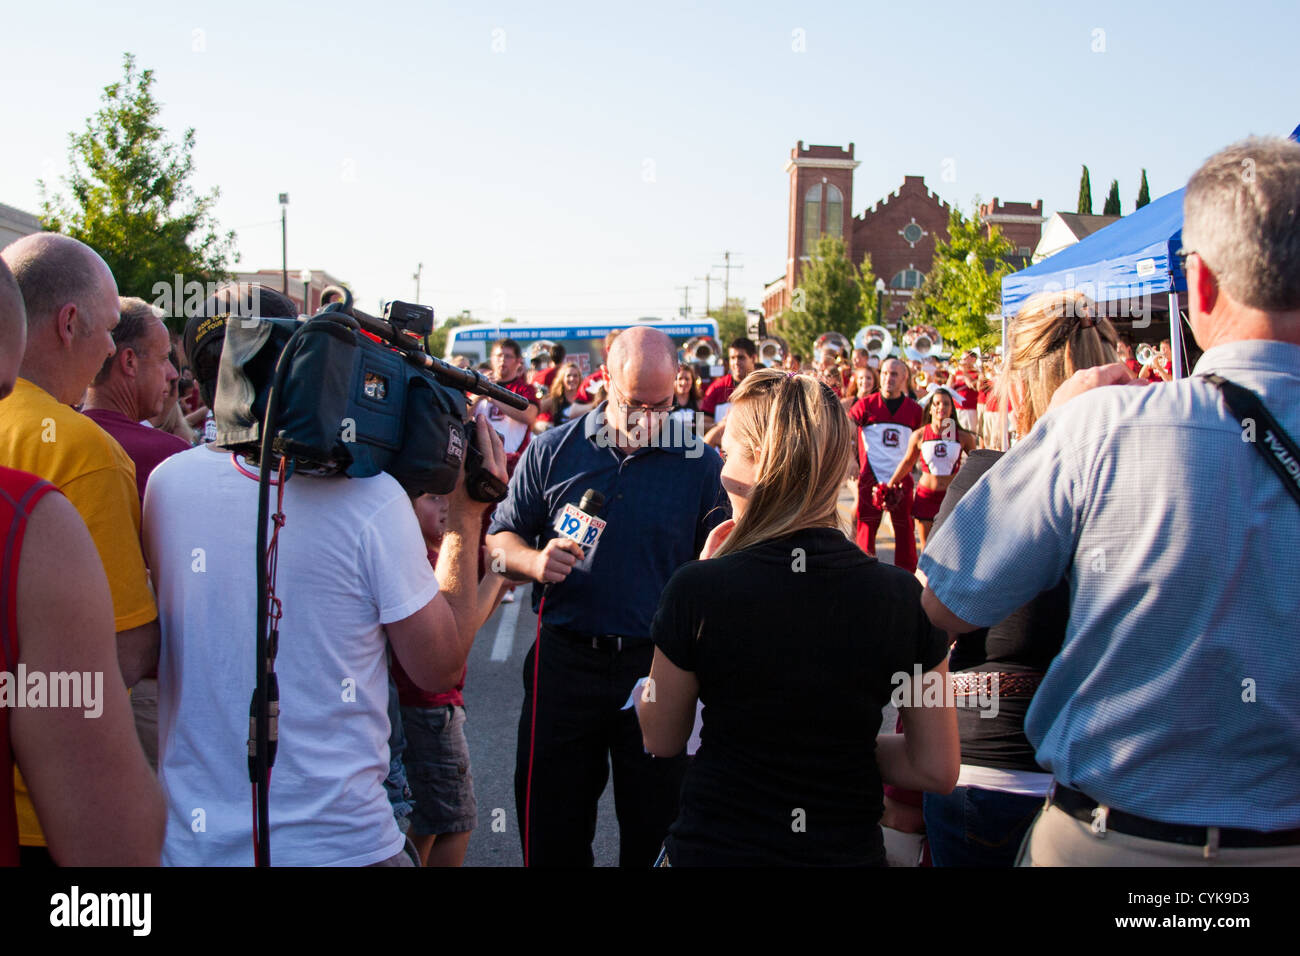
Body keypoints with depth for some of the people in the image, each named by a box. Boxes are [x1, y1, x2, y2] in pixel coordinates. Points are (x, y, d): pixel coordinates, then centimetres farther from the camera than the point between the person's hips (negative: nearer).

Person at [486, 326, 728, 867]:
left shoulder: (700, 463, -1)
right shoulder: (552, 451, 2)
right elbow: (499, 537, 8)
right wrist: (533, 560, -14)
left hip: (660, 665, -1)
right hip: (564, 658, 1)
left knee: (657, 829, 12)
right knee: (551, 829, 12)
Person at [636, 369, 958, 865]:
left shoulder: (698, 588, -20)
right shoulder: (902, 595, -12)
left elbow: (661, 741, -4)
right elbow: (938, 770, -7)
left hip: (716, 847, -2)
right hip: (848, 849, 2)